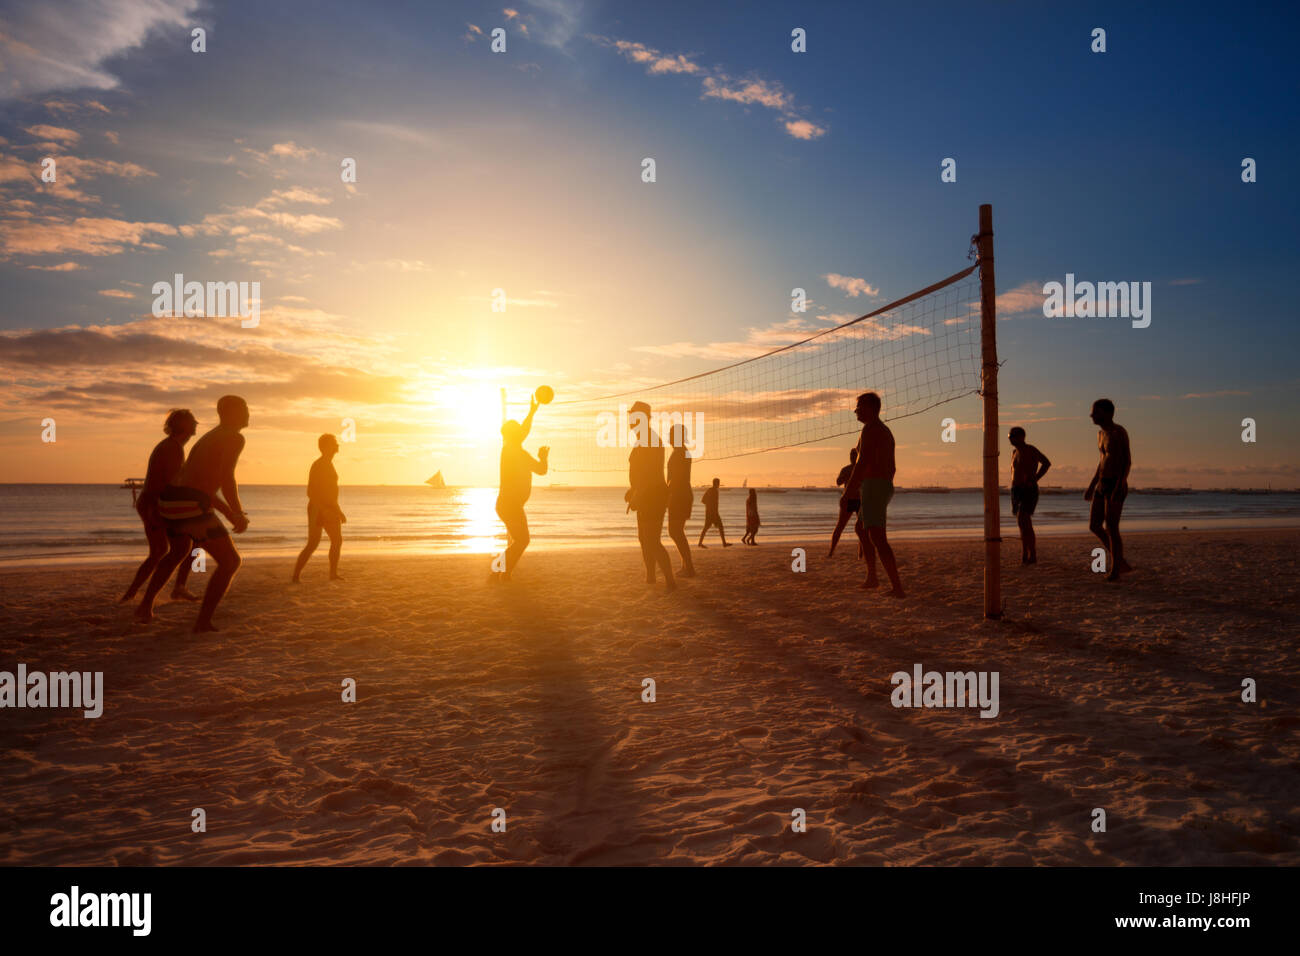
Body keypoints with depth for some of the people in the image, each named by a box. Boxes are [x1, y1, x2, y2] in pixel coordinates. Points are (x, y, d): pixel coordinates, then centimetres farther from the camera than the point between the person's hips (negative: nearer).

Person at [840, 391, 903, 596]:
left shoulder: (870, 428, -12)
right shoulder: (886, 431, 20)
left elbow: (862, 462, -21)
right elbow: (891, 468, 23)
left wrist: (847, 492, -21)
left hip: (872, 486, -11)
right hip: (886, 486, 11)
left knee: (877, 539, -16)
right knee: (864, 532, 24)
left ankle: (897, 587, -23)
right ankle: (872, 578, 31)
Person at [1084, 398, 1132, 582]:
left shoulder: (1119, 432, -13)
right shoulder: (1102, 434, 15)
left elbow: (1127, 460, -18)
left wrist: (1119, 486, -26)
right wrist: (1091, 486, 22)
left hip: (1116, 486, -9)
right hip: (1102, 486, 9)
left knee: (1111, 530, -8)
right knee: (1094, 526, 7)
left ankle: (1115, 571, 4)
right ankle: (1122, 563, 18)